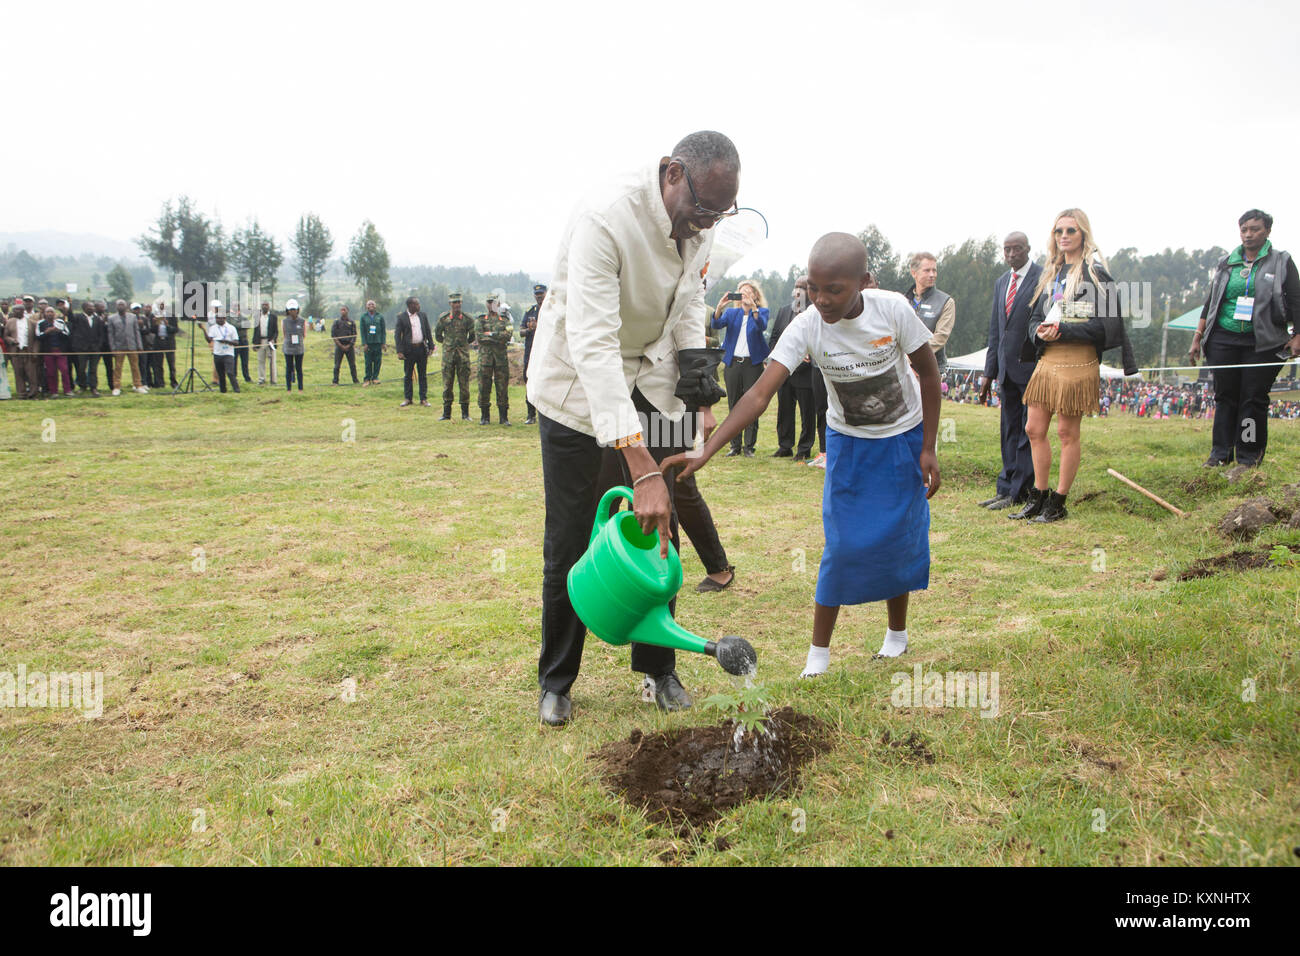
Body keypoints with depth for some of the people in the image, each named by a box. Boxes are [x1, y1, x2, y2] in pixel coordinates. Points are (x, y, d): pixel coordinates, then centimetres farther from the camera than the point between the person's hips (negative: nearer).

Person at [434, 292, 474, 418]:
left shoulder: (467, 319, 1)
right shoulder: (443, 318, 2)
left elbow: (473, 336, 13)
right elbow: (437, 335, 14)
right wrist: (447, 343, 14)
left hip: (463, 355, 0)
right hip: (448, 355, 0)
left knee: (464, 384, 1)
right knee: (447, 384, 2)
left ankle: (465, 414, 7)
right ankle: (446, 414, 9)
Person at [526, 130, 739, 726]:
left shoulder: (698, 223, -8)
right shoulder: (604, 218, -32)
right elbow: (592, 345, -40)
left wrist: (700, 393, -2)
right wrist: (640, 466, -46)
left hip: (652, 386, 6)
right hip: (579, 389, -5)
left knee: (660, 534, 5)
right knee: (570, 543, 1)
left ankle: (658, 670, 22)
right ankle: (555, 682, 19)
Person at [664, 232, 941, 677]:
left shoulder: (892, 309, -25)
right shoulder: (805, 328, -25)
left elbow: (928, 372, -10)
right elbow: (759, 394, -33)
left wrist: (928, 448, -8)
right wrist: (705, 451, -44)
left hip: (903, 439, 0)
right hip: (848, 443, 0)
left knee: (899, 538, 5)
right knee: (843, 544, -6)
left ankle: (897, 632, 29)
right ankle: (819, 651, 6)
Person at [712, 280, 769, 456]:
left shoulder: (761, 311, 4)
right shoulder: (731, 312, 13)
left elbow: (762, 326, -17)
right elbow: (717, 325, -5)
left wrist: (753, 307, -31)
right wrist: (720, 307, -22)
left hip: (753, 363, -3)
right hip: (733, 362, 3)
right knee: (733, 405, 5)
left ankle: (749, 446, 3)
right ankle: (735, 446, 11)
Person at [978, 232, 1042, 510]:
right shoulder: (1001, 282, 16)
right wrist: (989, 373, 14)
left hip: (1033, 367, -7)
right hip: (1007, 369, 7)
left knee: (1029, 432, -1)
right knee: (1010, 432, 11)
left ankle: (1018, 492, 4)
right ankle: (1006, 489, 17)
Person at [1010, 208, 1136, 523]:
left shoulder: (1095, 273, -5)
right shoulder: (1049, 274, 15)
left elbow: (1104, 323, -11)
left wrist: (1063, 330, -18)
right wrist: (1040, 332, -6)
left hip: (1078, 361, -7)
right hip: (1047, 360, 7)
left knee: (1067, 432, 2)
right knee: (1034, 429, 8)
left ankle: (1058, 503, 13)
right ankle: (1038, 497, 21)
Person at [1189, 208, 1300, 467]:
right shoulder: (1226, 262, 12)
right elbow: (1210, 302, 15)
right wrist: (1197, 337, 11)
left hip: (1262, 342, -3)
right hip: (1223, 340, 3)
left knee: (1254, 398, -3)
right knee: (1225, 396, 2)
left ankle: (1249, 456, 5)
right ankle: (1221, 452, 9)